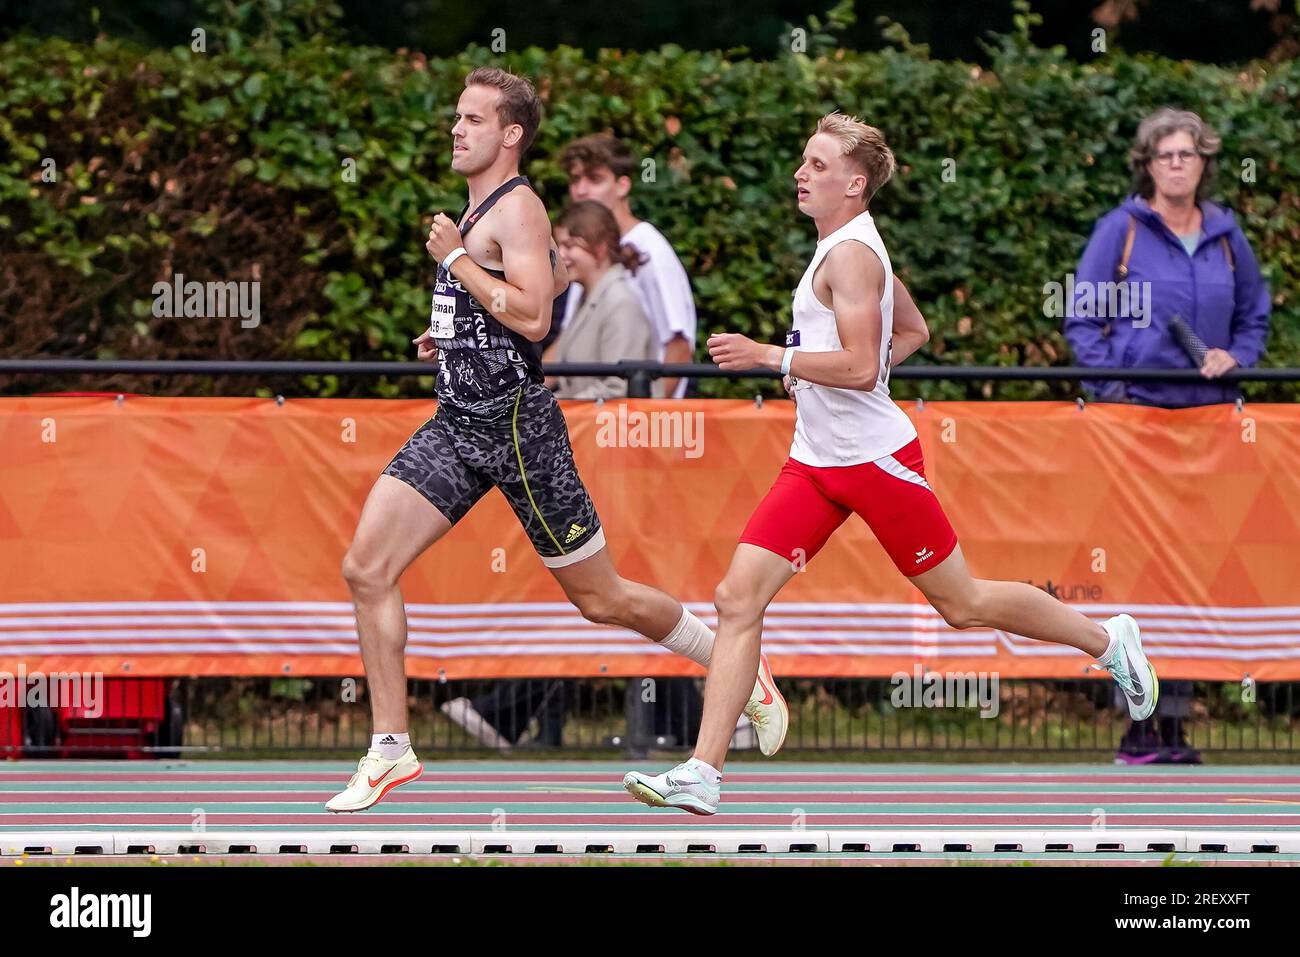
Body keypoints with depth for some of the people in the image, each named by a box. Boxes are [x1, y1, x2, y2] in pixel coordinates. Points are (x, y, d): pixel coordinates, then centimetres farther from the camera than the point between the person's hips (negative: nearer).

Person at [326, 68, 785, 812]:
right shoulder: (482, 208, 15)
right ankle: (391, 749, -1)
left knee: (600, 597, 1)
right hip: (459, 422, 9)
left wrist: (456, 258, -19)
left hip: (516, 425, -9)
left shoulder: (516, 208, -13)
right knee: (367, 569, -5)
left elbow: (533, 315, -26)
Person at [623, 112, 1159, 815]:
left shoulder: (850, 254, -17)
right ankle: (702, 776, -11)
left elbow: (860, 366, -26)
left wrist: (766, 356, -24)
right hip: (815, 460, 9)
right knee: (738, 597, -6)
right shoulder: (848, 246, 13)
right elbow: (913, 331, 26)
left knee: (964, 606, 4)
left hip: (875, 459, -9)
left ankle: (1107, 640, 27)